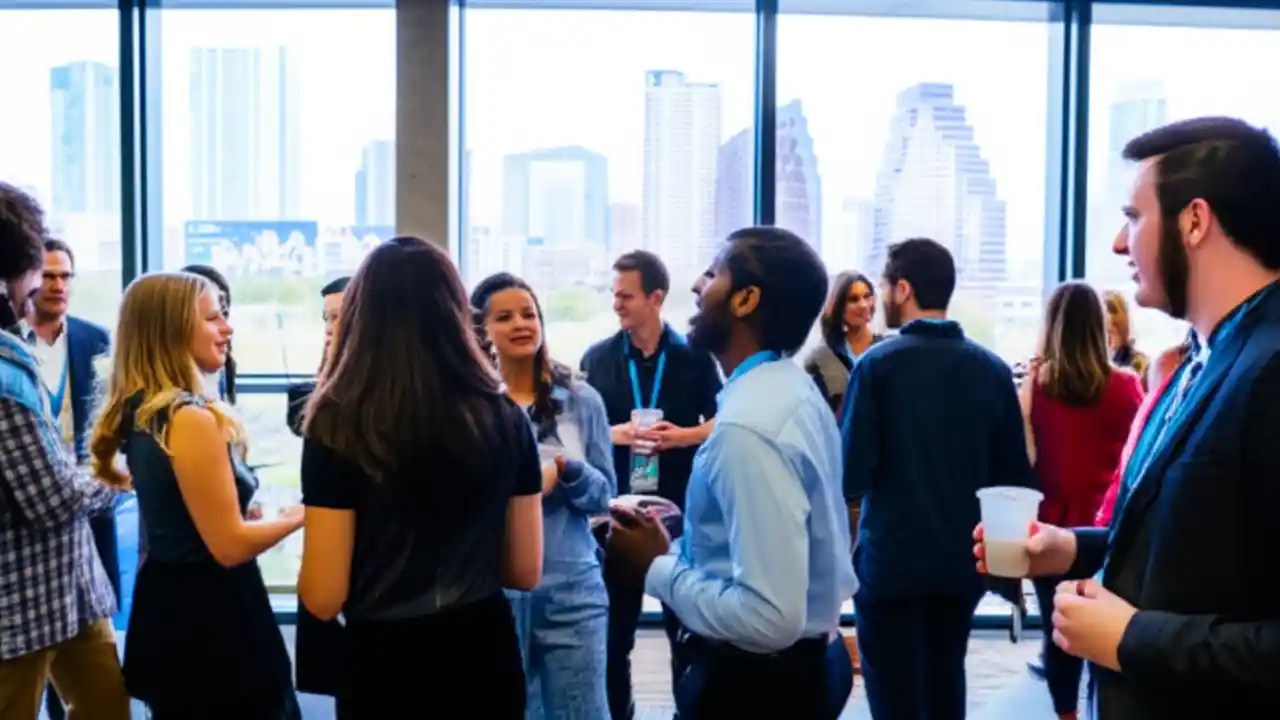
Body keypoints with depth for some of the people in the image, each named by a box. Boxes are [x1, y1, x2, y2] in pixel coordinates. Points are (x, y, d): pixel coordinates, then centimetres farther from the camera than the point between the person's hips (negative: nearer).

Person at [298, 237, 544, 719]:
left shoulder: (339, 426, -14)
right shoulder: (505, 418, -3)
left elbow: (322, 597, -11)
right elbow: (526, 571, 4)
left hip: (385, 665, -3)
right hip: (486, 657, 3)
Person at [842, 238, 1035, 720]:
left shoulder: (878, 364, -11)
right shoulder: (993, 369, 0)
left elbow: (852, 475, -16)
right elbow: (1015, 474, 3)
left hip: (891, 559, -4)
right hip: (963, 559, 5)